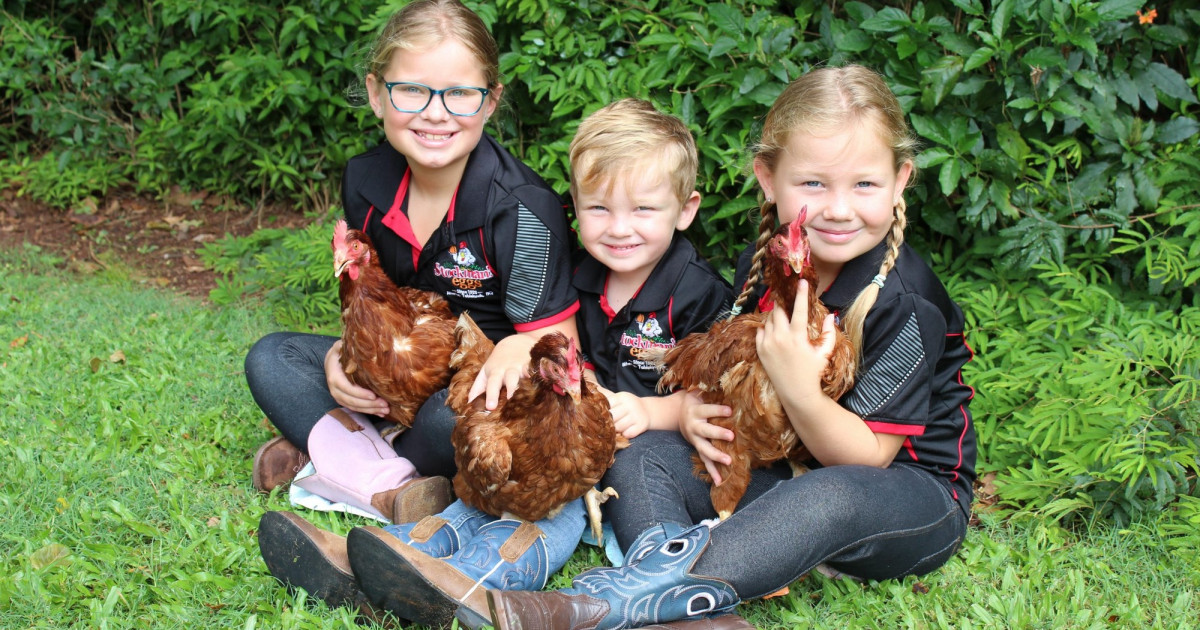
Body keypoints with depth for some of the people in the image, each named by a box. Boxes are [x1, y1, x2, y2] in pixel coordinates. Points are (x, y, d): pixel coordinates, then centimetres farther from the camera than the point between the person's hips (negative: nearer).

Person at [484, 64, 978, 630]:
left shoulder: (903, 306, -20)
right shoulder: (764, 263, -1)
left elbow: (866, 457, -19)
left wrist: (799, 389, -36)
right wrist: (698, 405, -10)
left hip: (911, 488, -6)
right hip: (783, 469, 7)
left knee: (831, 497, -41)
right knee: (640, 455, -11)